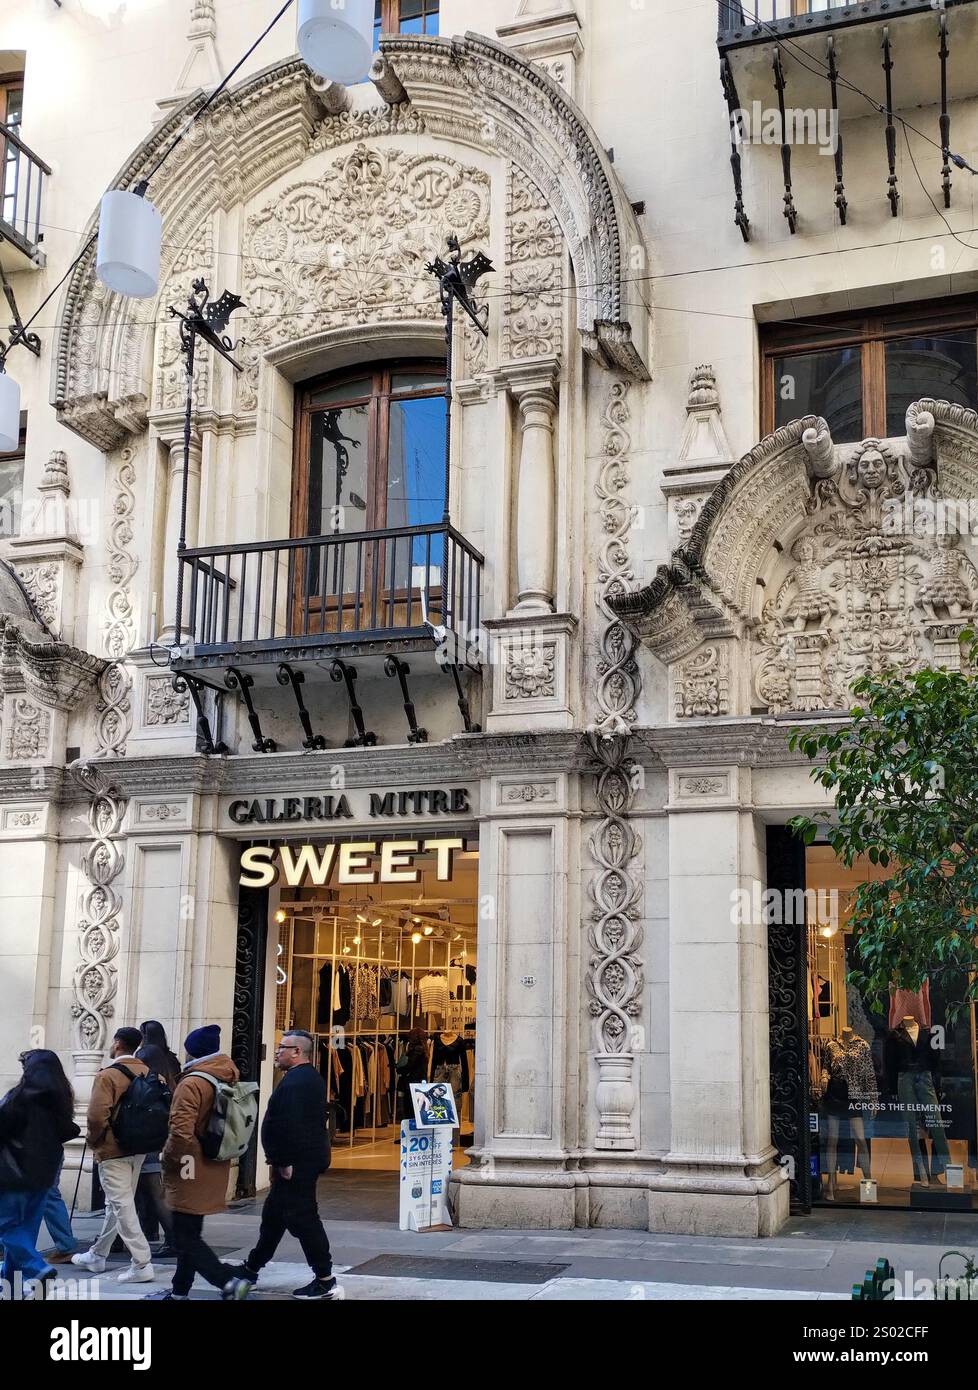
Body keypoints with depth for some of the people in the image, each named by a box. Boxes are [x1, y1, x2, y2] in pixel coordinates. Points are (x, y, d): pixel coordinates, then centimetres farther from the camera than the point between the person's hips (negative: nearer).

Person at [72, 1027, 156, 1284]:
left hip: (112, 1150, -8)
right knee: (116, 1203, 19)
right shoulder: (146, 1072, 5)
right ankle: (97, 1255, 32)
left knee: (123, 1205, -5)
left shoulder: (108, 1075, -16)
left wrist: (93, 1140, -6)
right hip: (139, 1148, 8)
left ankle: (141, 1264, -9)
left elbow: (98, 1116, -23)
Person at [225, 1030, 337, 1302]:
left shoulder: (296, 1081, -19)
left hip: (297, 1163, -11)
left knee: (302, 1218, -6)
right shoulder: (310, 1078, 16)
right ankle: (250, 1271, 31)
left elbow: (289, 1125, -26)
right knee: (274, 1214, 19)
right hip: (307, 1158, 11)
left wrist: (284, 1162, -22)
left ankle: (326, 1283, -1)